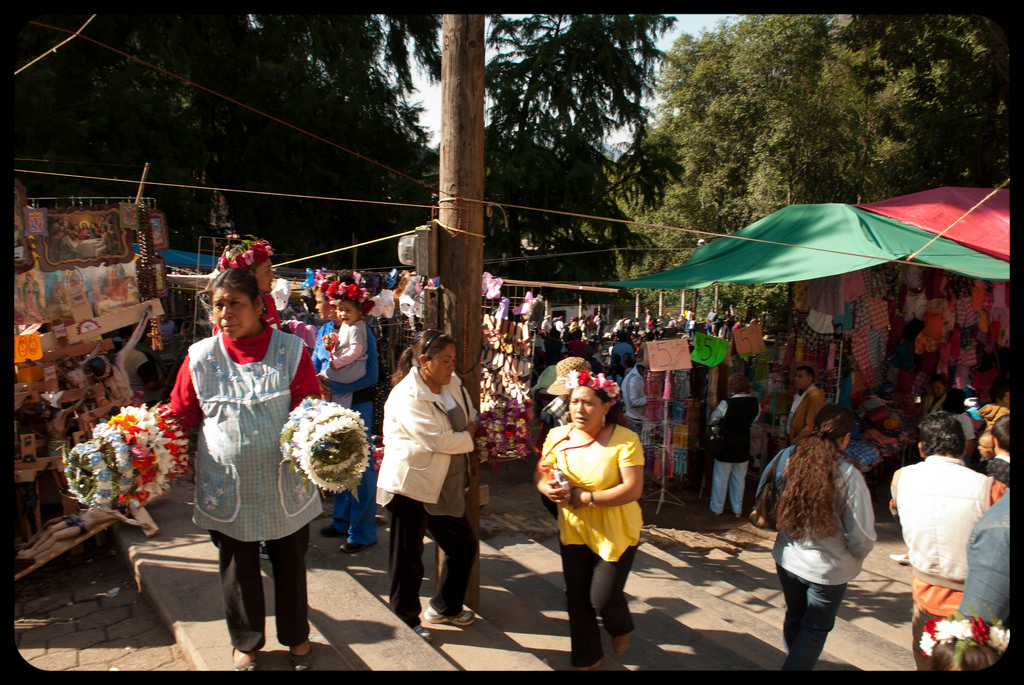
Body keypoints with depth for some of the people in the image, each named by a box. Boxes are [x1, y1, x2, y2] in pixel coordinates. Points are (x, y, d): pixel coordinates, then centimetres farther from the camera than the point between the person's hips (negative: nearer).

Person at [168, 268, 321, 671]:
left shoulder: (290, 350, -6)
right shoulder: (200, 357, -2)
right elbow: (179, 417, 6)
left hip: (285, 486, 0)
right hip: (227, 490, 1)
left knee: (290, 563, 17)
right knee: (238, 570, 16)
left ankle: (296, 636, 41)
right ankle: (246, 642, 41)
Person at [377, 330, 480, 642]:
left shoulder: (453, 384, 5)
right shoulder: (407, 397, -20)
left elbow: (471, 418, 18)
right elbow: (437, 440, -25)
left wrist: (470, 428, -2)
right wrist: (468, 438, -9)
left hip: (445, 486, 8)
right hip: (411, 486, -8)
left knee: (464, 546, 17)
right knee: (407, 557, 7)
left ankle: (444, 607, 37)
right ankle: (405, 621, 28)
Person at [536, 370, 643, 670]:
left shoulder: (625, 440, -18)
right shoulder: (558, 436, -3)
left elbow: (633, 490, -24)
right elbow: (540, 474, 6)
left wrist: (583, 497, -26)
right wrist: (548, 488, -19)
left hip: (615, 533, -4)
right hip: (573, 530, 4)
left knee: (603, 598, 1)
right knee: (577, 597, 10)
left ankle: (621, 627, 39)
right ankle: (587, 656, 36)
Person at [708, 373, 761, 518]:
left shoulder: (726, 404, -22)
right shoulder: (755, 403, -11)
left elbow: (714, 419, -4)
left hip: (726, 445, -4)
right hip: (743, 446, 4)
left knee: (721, 477, 11)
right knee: (739, 478, 17)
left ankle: (717, 508, 22)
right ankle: (737, 510, 26)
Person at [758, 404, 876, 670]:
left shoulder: (785, 458, -13)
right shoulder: (848, 474, -23)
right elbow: (861, 536, -16)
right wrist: (854, 558, 5)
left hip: (786, 558, 4)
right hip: (828, 567, -4)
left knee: (794, 618, 26)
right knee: (815, 630, 16)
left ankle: (796, 661, 45)